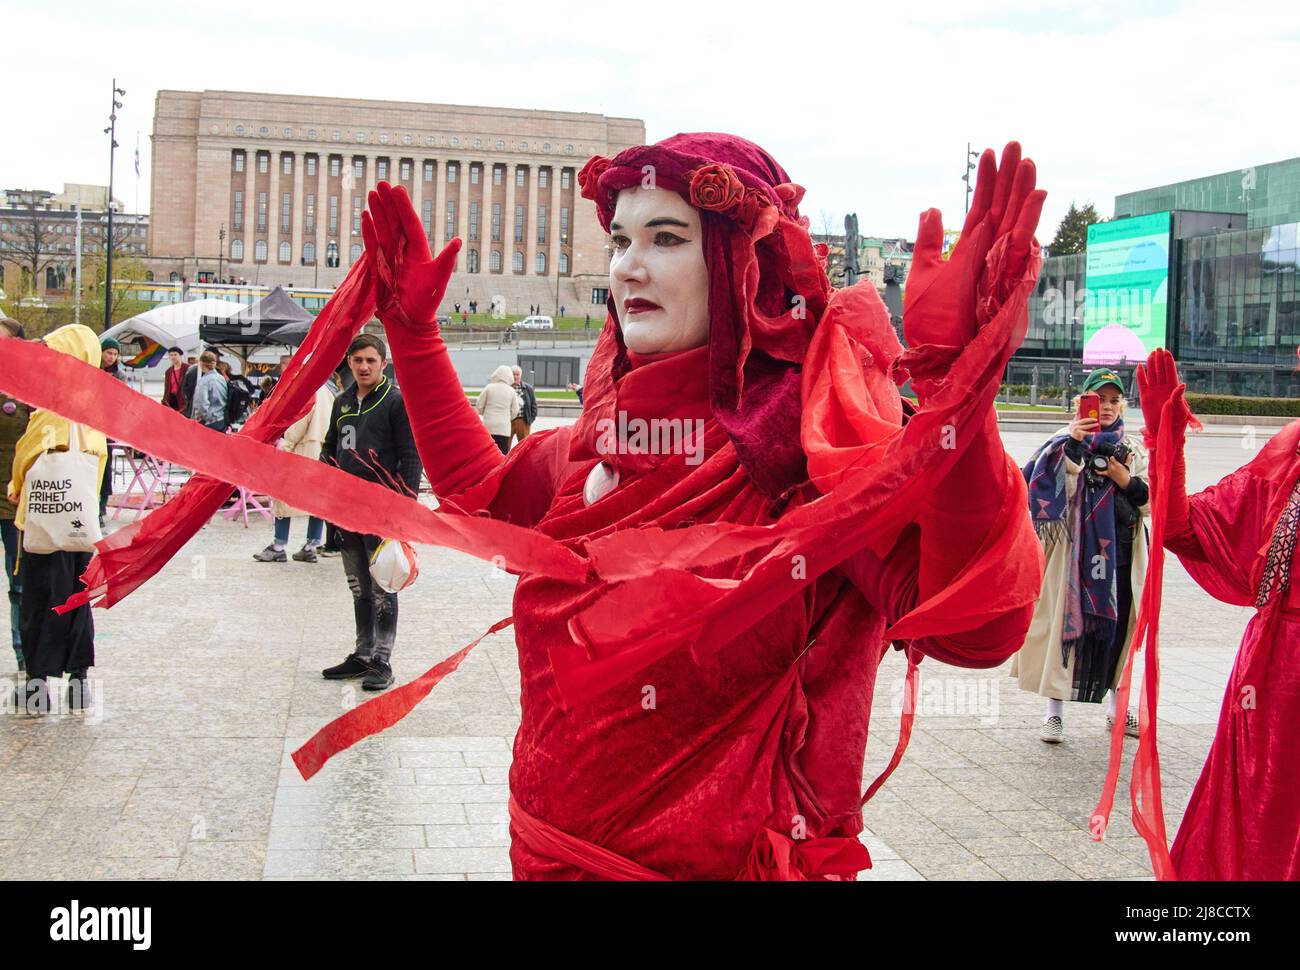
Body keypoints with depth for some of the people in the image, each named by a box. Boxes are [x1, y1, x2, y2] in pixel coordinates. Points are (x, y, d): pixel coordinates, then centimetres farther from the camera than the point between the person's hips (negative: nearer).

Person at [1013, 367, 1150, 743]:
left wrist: (1128, 482, -7)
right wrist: (1069, 442, -31)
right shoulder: (1070, 440, 0)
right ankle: (1055, 712, 5)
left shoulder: (1134, 448, 12)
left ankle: (1116, 708, 25)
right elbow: (1047, 480, -18)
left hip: (1122, 553, 4)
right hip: (1076, 551, -4)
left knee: (1119, 628, 10)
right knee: (1067, 624, -3)